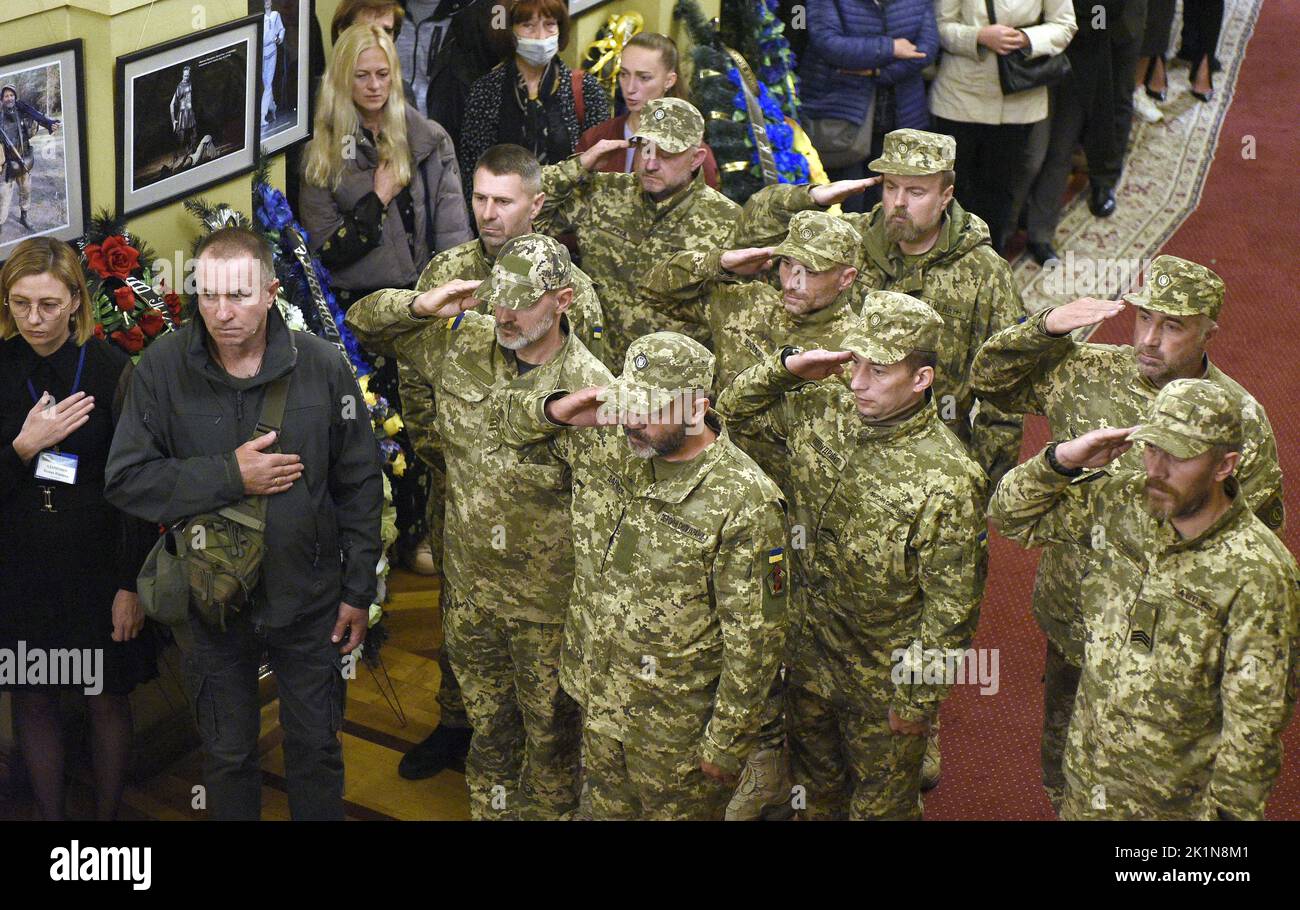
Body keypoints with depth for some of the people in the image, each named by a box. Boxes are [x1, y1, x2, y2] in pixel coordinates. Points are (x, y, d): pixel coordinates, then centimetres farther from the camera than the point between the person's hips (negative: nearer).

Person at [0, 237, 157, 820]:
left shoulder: (112, 369, -8)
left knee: (107, 701, 7)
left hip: (96, 566, -2)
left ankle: (108, 814, 25)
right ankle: (50, 815, 27)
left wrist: (131, 583, -8)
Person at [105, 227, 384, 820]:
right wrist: (229, 476, -21)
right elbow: (125, 480, -12)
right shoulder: (163, 367, -11)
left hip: (309, 599, 0)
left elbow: (360, 485, -3)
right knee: (226, 754, 18)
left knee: (317, 749, 15)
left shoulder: (322, 365, -10)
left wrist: (358, 591, -1)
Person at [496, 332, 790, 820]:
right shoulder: (607, 446, -6)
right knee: (608, 808, 25)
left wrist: (726, 743, -15)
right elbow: (509, 418, 8)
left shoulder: (745, 502, -25)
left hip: (677, 725, -6)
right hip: (596, 696, 6)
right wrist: (556, 409, -16)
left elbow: (754, 638, -20)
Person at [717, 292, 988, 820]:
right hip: (810, 655, 6)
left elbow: (952, 603, -22)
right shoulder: (824, 411, -9)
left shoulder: (947, 480, -28)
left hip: (885, 679, -6)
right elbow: (737, 408, 6)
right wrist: (787, 367, -13)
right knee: (816, 789, 28)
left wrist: (917, 696, -15)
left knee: (881, 805, 18)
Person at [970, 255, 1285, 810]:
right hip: (1068, 614, 3)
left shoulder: (1240, 420, -15)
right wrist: (1046, 327, -15)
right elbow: (990, 380, 1)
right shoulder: (1085, 372, -8)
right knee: (1063, 749, 26)